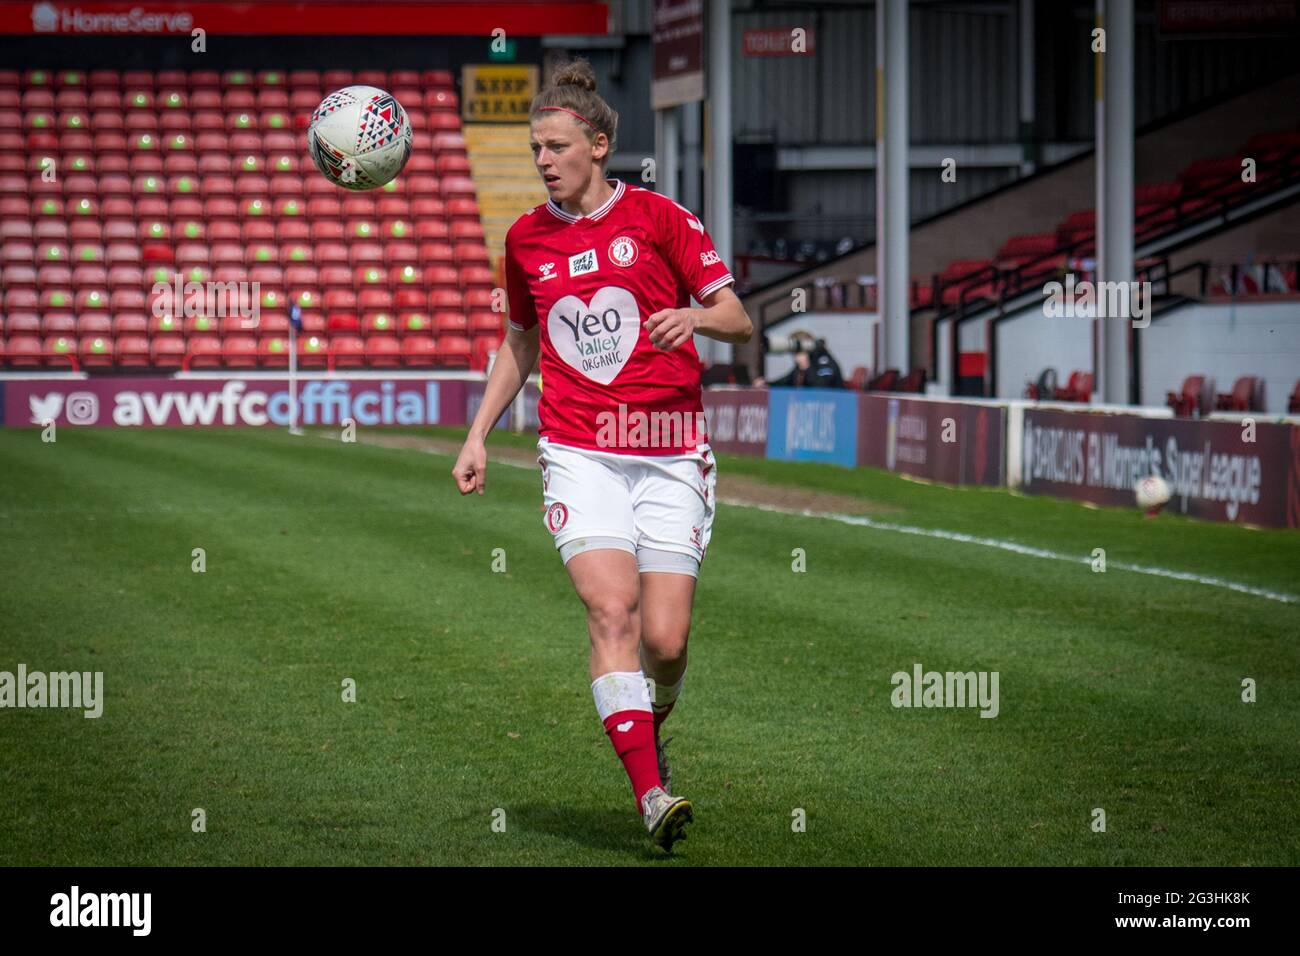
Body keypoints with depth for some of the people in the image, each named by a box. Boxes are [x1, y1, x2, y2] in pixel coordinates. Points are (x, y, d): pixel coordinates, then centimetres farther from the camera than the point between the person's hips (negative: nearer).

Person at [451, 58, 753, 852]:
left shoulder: (658, 218, 0)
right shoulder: (526, 239, 10)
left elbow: (740, 321, 0)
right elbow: (519, 345, 24)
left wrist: (696, 317, -22)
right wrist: (479, 436, 17)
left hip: (671, 454, -1)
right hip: (580, 455, 1)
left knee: (666, 640, -4)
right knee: (612, 611, -19)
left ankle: (649, 730, 30)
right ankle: (651, 794, -23)